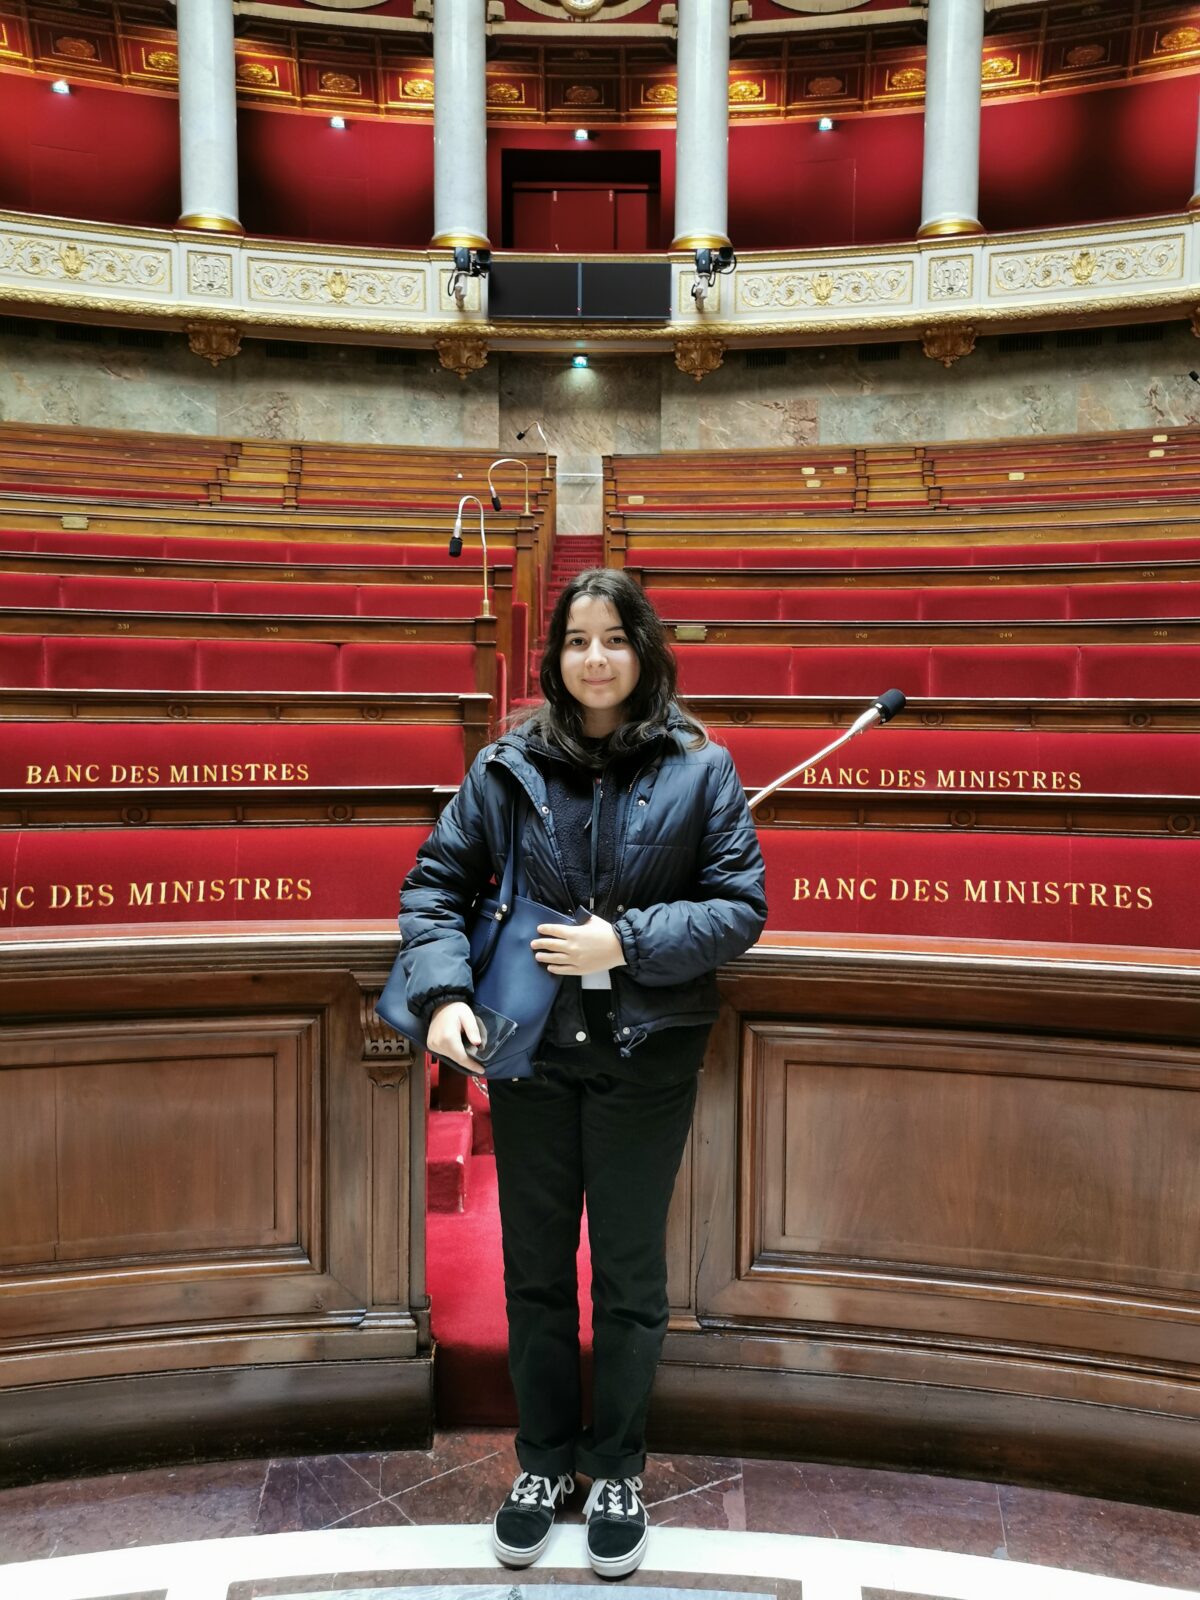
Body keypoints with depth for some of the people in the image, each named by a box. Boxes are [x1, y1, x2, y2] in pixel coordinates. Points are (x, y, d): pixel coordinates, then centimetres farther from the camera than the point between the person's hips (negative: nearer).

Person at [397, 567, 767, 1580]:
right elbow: (436, 886, 0)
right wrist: (444, 993, -15)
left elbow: (741, 908, -6)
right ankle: (543, 1460, 38)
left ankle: (617, 1471, 36)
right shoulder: (506, 767, -2)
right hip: (530, 1048, 2)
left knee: (629, 1271, 14)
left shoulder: (700, 768, -5)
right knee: (535, 1267, 16)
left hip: (648, 1052, -1)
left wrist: (624, 942, -18)